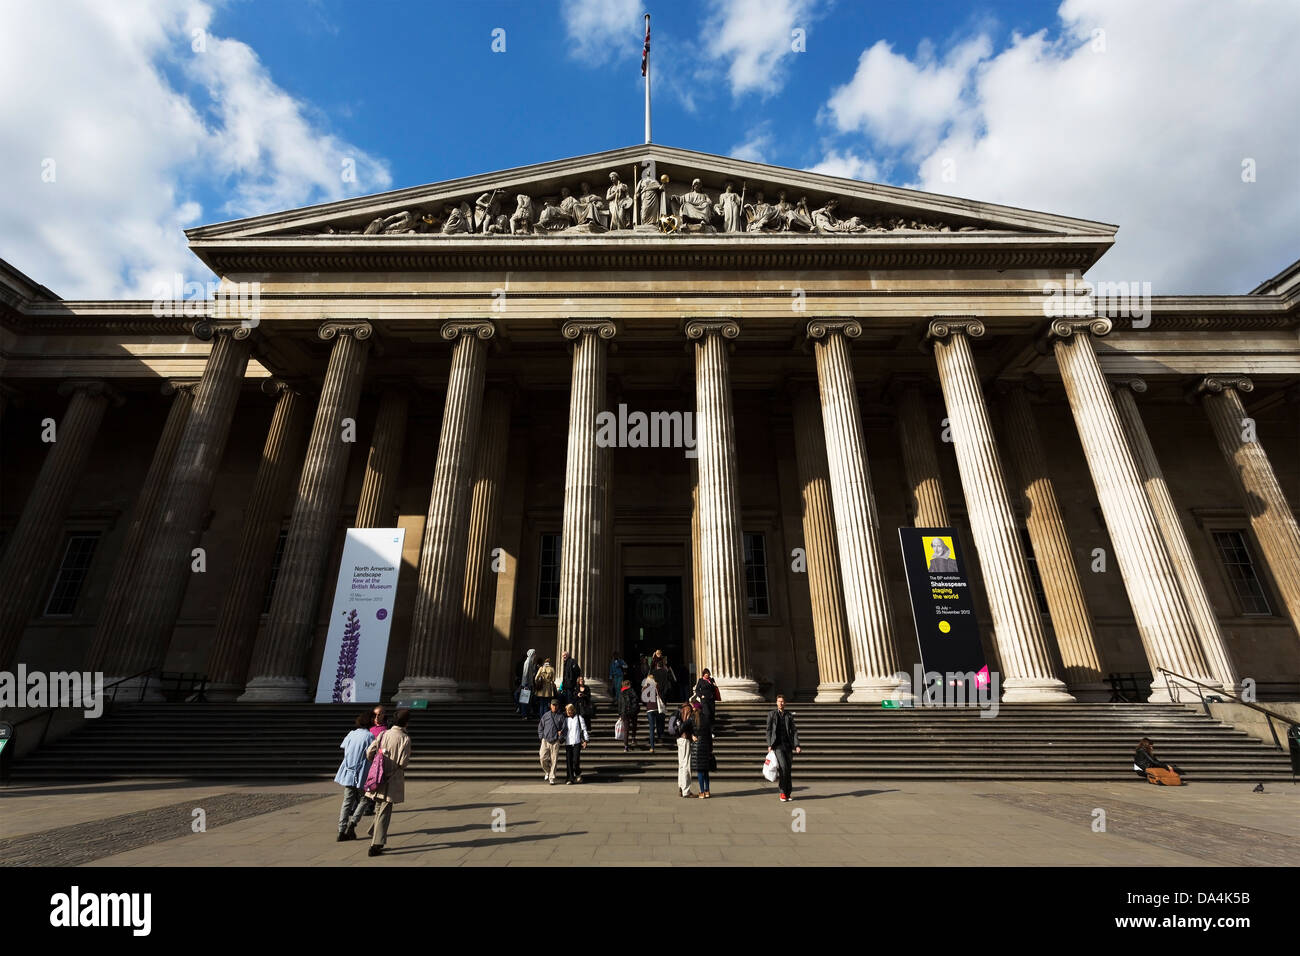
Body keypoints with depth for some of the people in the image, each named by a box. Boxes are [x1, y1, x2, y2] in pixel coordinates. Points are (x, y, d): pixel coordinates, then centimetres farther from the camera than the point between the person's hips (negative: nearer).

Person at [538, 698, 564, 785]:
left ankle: (552, 778, 11)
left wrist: (561, 732, -11)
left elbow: (564, 728, 6)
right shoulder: (545, 716, 7)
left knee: (554, 760, -1)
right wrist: (542, 737, 4)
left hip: (555, 742, -1)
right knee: (543, 758, -7)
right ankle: (547, 771, 21)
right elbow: (540, 727, 12)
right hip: (545, 741, 1)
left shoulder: (560, 717, 4)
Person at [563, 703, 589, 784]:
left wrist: (585, 740, -1)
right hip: (568, 743, 3)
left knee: (576, 760, -9)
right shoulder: (565, 719, 10)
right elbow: (563, 730, 20)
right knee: (568, 761, 1)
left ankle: (578, 774, 18)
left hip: (577, 742, -3)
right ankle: (570, 778, 12)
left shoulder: (579, 717, 1)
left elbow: (584, 729, 3)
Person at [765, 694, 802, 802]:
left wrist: (797, 745, -3)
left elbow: (794, 731, 7)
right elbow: (769, 731, 2)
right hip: (777, 745, -3)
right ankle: (783, 792, -3)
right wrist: (769, 745, -6)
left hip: (788, 745, 3)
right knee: (783, 767, -16)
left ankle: (788, 793, 16)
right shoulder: (771, 715, 4)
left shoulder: (789, 715, 9)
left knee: (788, 769, 4)